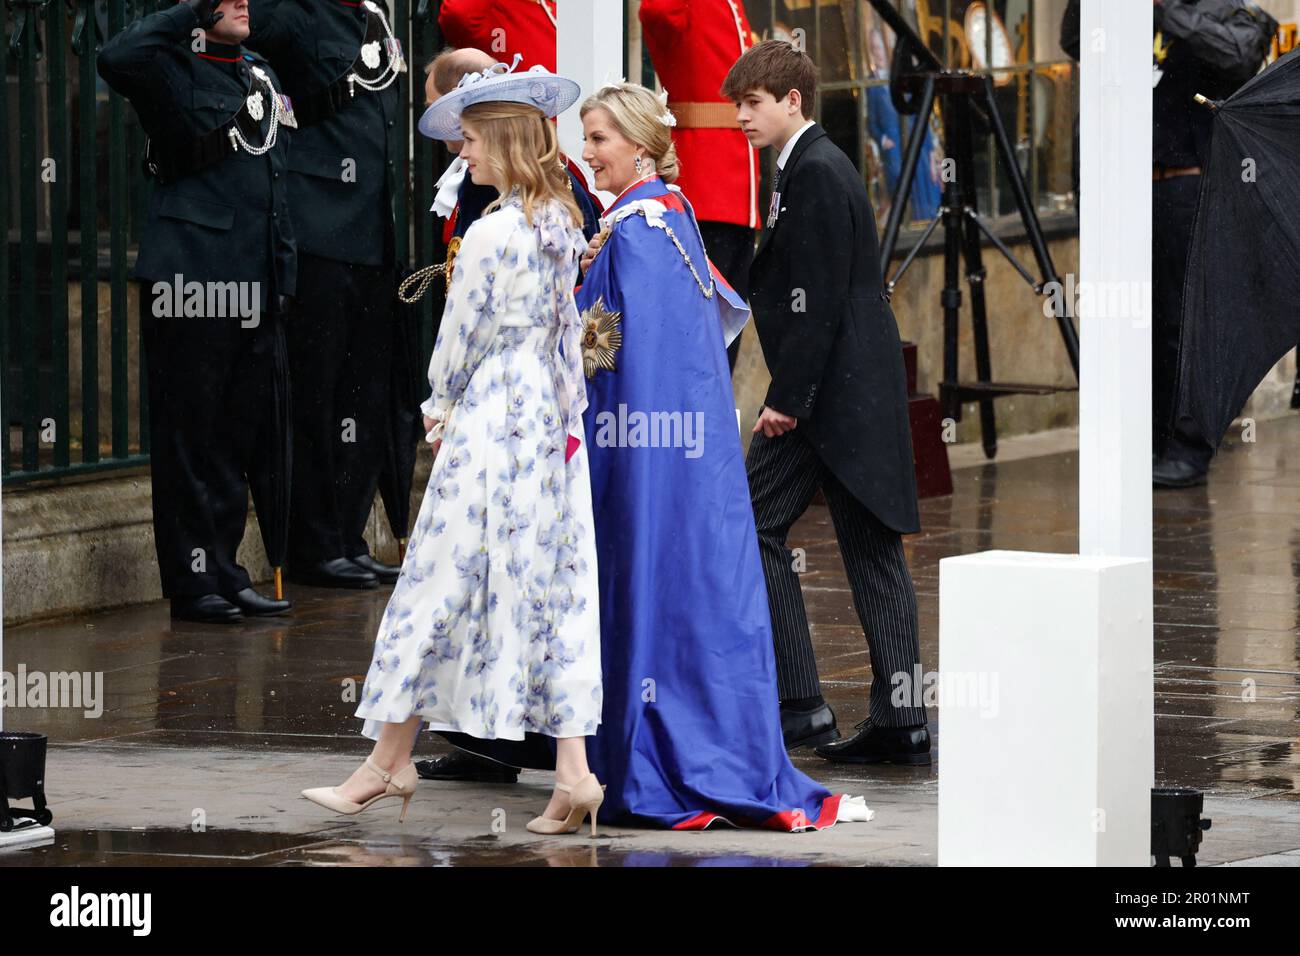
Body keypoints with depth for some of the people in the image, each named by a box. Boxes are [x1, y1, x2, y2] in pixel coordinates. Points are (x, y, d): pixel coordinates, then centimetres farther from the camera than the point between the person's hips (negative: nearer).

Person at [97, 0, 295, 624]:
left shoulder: (262, 75, 18)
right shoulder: (174, 72, -5)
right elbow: (117, 59, -28)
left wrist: (284, 270, 18)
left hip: (252, 286, 7)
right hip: (190, 280, -7)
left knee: (237, 436, 11)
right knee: (187, 436, -2)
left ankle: (225, 571, 18)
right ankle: (192, 581, 2)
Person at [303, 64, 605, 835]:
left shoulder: (491, 235, -17)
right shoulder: (565, 224, 6)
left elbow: (458, 340, -9)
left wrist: (441, 408, 11)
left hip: (489, 423, -7)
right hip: (557, 421, 7)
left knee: (437, 583, 3)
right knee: (558, 588, 5)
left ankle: (390, 761, 11)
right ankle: (574, 768, -1)